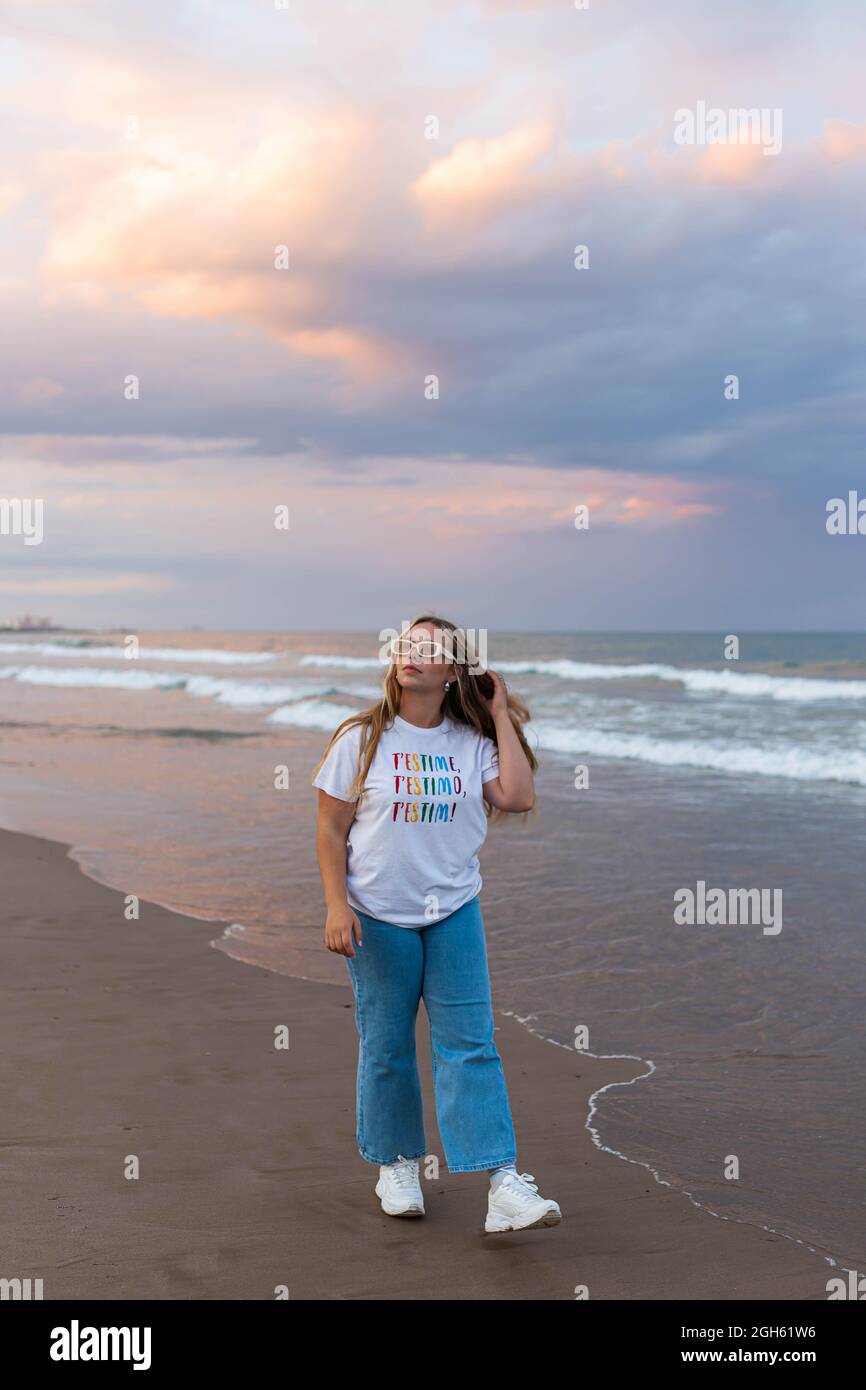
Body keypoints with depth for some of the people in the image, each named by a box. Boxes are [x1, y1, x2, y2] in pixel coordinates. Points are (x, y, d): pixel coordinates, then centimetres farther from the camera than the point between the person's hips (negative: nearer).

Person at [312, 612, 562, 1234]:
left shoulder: (473, 742, 4)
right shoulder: (362, 738, -2)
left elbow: (517, 797, -13)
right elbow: (331, 831, -1)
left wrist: (501, 716, -5)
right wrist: (336, 907, -11)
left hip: (455, 910, 1)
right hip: (379, 915, -1)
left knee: (470, 1044, -3)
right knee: (386, 1047, 7)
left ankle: (503, 1184, -6)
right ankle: (397, 1165, 26)